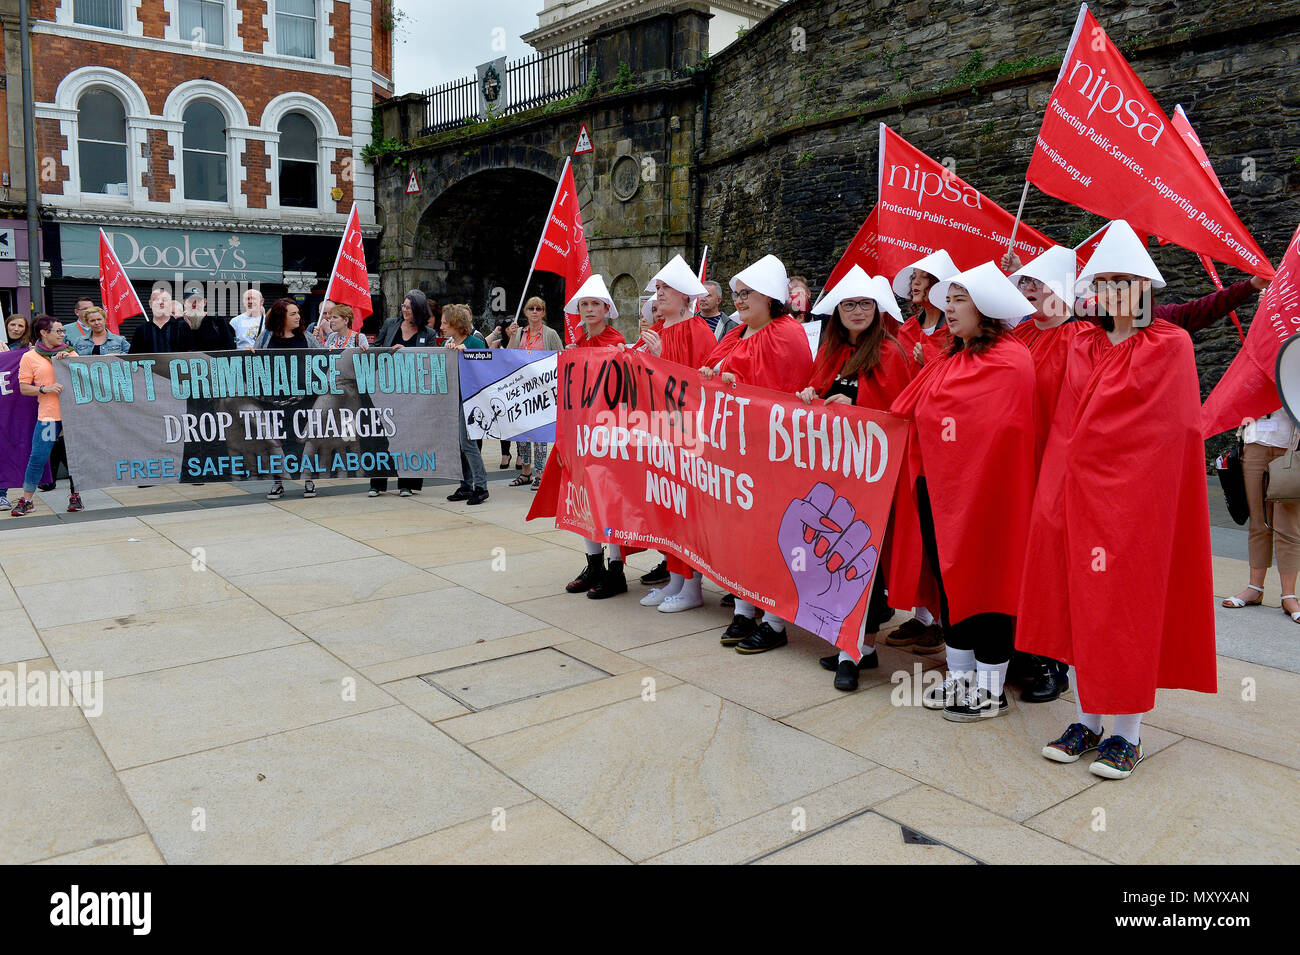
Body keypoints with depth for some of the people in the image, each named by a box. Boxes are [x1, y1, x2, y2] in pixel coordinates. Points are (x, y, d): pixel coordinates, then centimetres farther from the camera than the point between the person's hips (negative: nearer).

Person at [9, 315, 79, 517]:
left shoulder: (69, 352, 13)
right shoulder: (29, 357, 4)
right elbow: (23, 388, 3)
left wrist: (68, 360, -4)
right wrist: (45, 389, -14)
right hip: (48, 415, -3)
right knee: (38, 457, -4)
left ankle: (75, 496, 16)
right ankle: (26, 500, 5)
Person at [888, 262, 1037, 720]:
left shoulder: (1009, 361, -12)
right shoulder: (947, 360, 13)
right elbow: (911, 413, 13)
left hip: (984, 492, -8)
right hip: (938, 487, 8)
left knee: (984, 581, 2)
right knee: (949, 581, 12)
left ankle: (991, 688, 15)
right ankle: (960, 676, 26)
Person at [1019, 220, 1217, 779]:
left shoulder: (1170, 345, -1)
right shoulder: (1084, 346, 13)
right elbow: (1067, 423, 12)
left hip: (1136, 497, -5)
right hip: (1079, 492, 5)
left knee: (1128, 606, -1)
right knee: (1079, 602, 7)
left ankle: (1127, 733, 11)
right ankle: (1087, 720, 19)